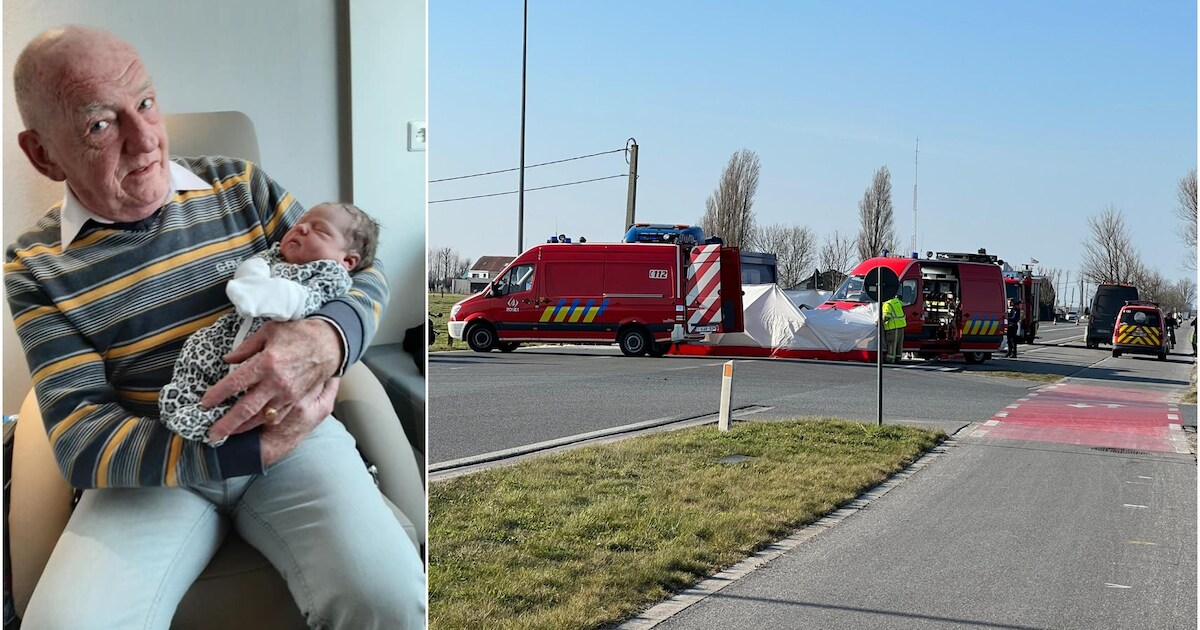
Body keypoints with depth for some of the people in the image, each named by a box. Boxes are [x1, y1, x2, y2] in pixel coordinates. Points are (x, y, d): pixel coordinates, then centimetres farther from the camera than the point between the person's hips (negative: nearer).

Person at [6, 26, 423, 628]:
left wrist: (327, 339, -20)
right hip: (152, 465, 0)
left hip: (288, 428, 1)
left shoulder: (240, 185, 4)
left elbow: (363, 271, 6)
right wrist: (253, 449, -22)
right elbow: (82, 444, -9)